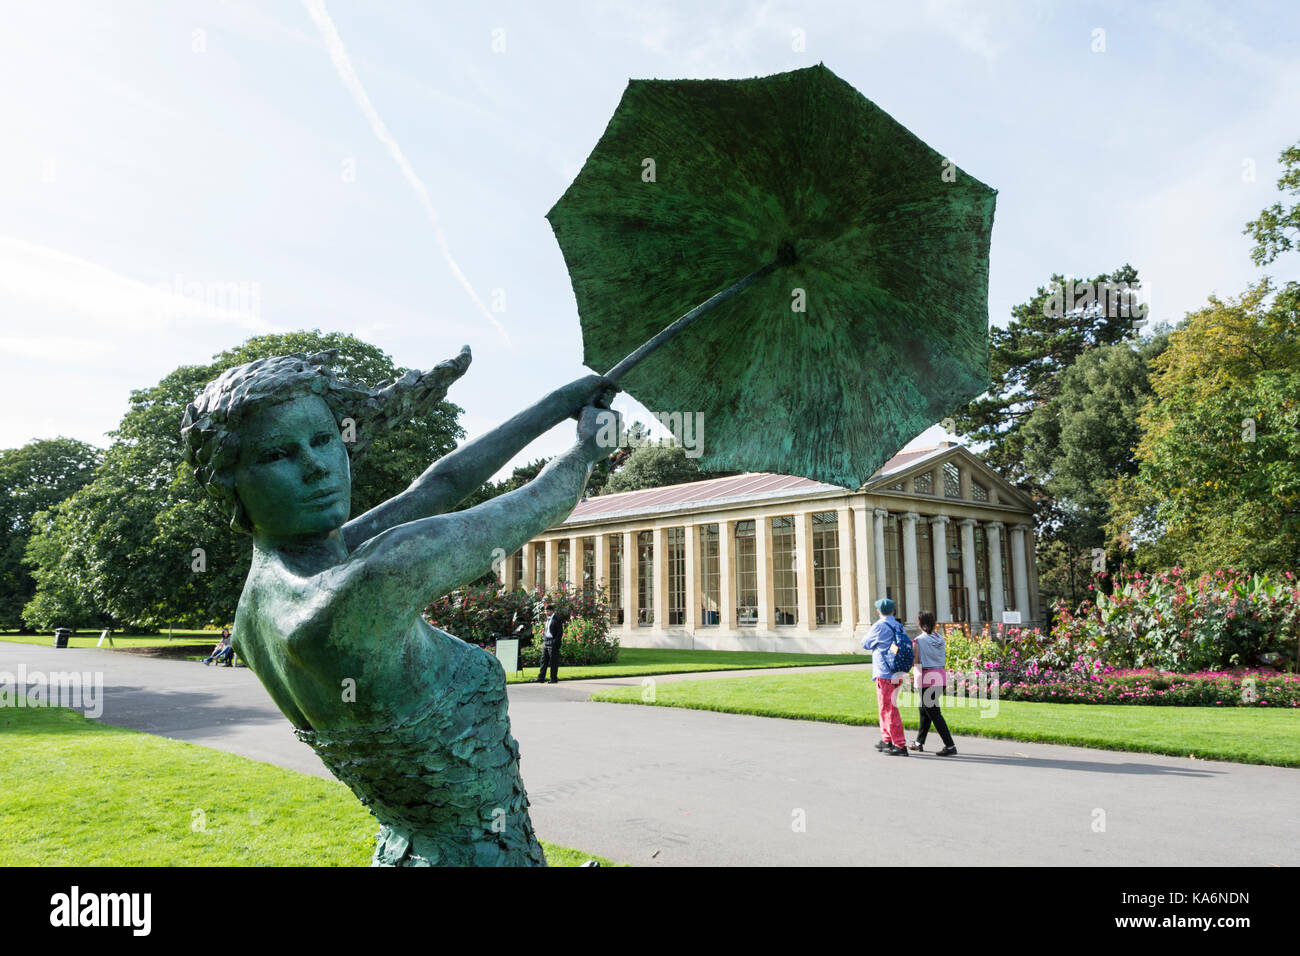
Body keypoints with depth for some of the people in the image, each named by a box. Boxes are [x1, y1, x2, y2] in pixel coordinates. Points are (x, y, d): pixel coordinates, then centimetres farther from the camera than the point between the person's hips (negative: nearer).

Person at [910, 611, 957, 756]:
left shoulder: (918, 641, -11)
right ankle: (919, 743, 31)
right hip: (941, 676, 7)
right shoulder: (940, 638, 7)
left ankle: (950, 746, -9)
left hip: (927, 679, -7)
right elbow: (944, 658, 12)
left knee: (934, 713, -3)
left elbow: (916, 662, -12)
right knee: (924, 710, 20)